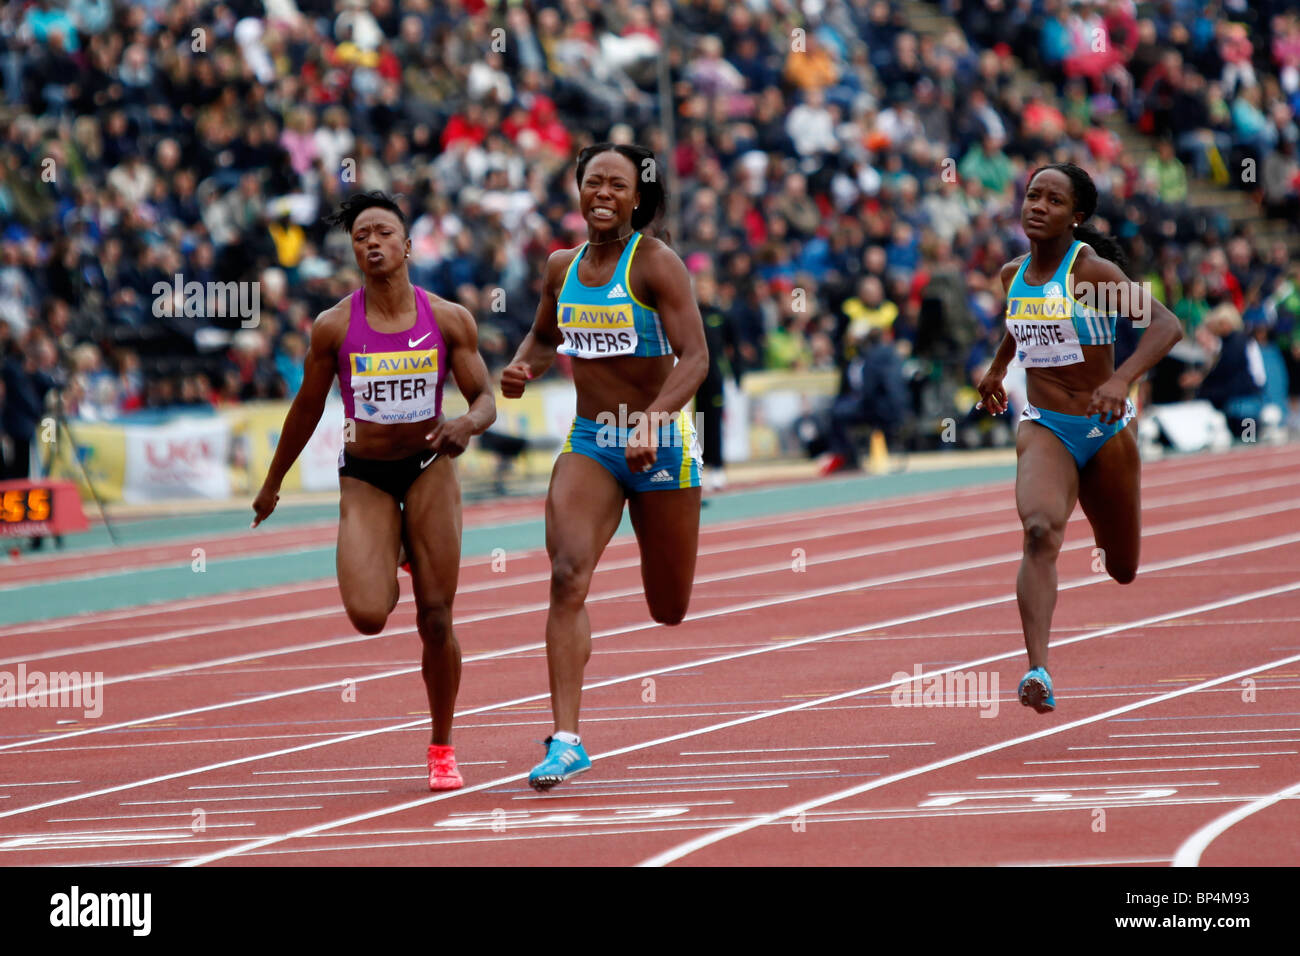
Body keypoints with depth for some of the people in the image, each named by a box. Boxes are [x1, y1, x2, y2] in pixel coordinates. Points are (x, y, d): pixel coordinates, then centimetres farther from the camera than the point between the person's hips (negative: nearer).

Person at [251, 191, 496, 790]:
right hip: (363, 476, 0)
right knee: (368, 616, -17)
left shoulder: (449, 320, -6)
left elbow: (485, 399, 1)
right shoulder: (334, 327, -7)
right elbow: (307, 408, 6)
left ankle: (442, 749, 18)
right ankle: (393, 560, 23)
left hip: (429, 467, 0)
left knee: (436, 620, -2)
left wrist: (468, 424, -24)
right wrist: (272, 484, 15)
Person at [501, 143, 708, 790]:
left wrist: (652, 423, -34)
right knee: (568, 576, -21)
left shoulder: (655, 264, -11)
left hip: (661, 444, -3)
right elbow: (544, 337, 25)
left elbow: (694, 357, -19)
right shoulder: (562, 268, 5)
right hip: (589, 443, 3)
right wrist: (522, 369, 1)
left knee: (672, 612, 9)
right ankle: (566, 741, -23)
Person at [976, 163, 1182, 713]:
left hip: (1105, 429, -2)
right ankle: (1038, 671, -41)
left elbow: (1166, 325, -28)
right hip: (1043, 427, 2)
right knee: (1040, 531, -29)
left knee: (1123, 570, 15)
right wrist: (996, 369, 22)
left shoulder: (1093, 271, -15)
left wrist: (1122, 380, -41)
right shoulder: (1014, 275, 3)